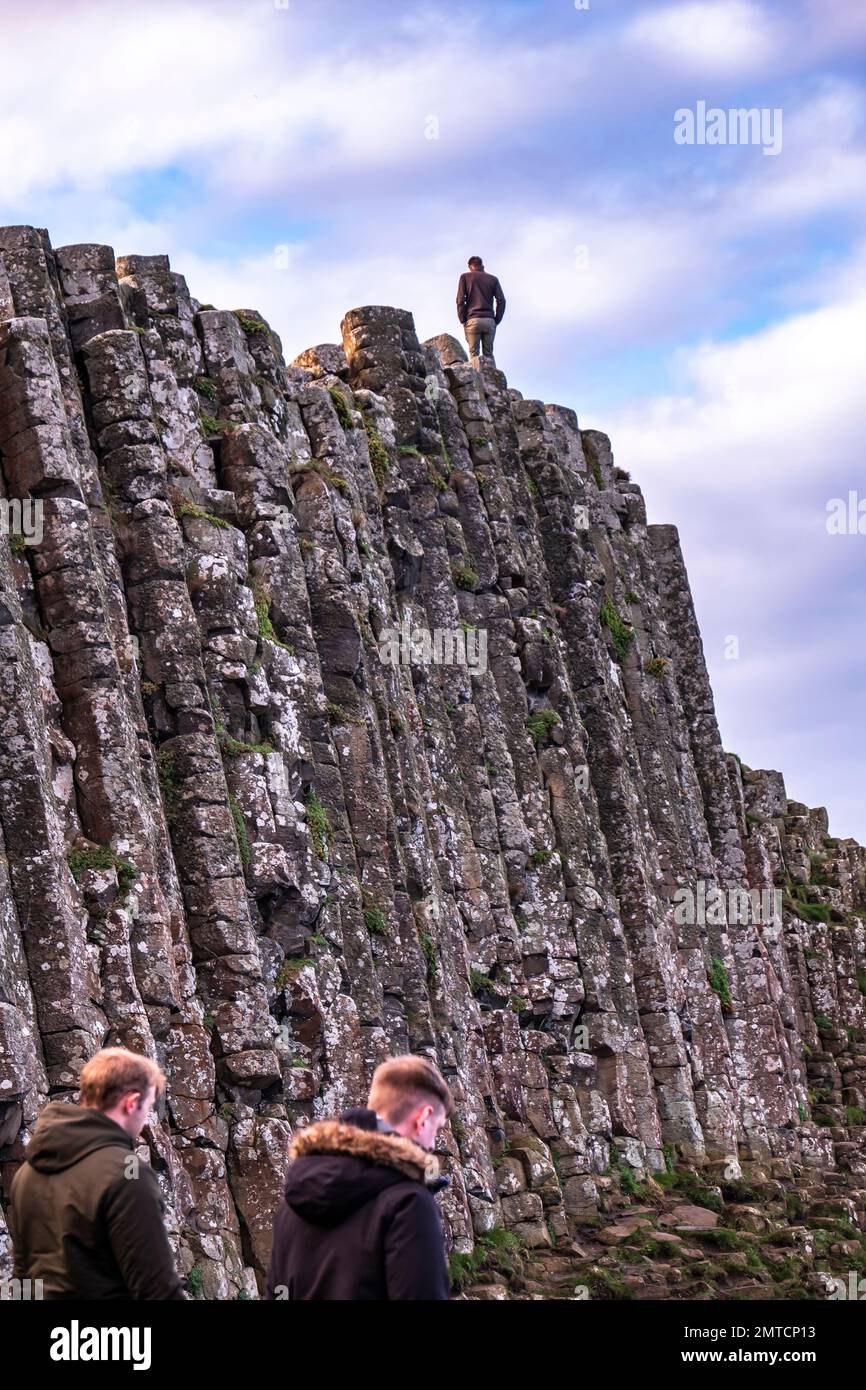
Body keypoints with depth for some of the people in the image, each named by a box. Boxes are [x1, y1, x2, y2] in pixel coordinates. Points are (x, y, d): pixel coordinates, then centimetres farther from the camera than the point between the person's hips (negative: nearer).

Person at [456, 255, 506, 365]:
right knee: (489, 354, 4)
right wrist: (496, 321, 8)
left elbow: (460, 300, 0)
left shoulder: (465, 277, 10)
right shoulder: (493, 279, 14)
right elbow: (501, 301, 5)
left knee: (474, 353, -5)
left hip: (473, 319, -2)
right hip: (489, 321, 2)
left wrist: (463, 320, 3)